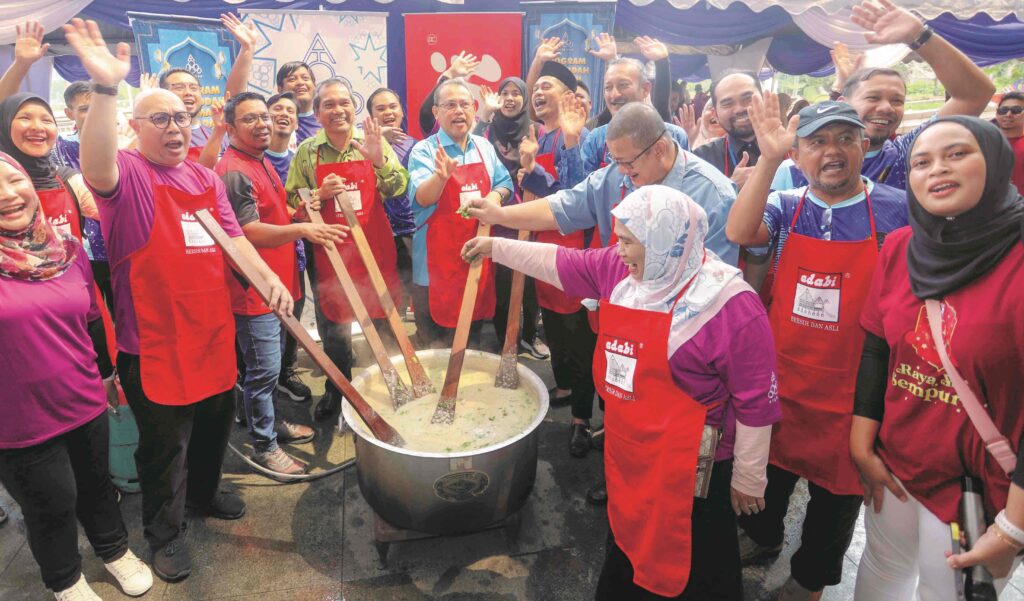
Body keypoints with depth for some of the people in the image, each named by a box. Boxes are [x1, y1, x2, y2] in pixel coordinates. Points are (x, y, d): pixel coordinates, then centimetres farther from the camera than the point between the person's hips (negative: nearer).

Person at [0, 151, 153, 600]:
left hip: (86, 402, 4)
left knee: (96, 483, 23)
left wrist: (108, 372, 18)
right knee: (52, 506, 15)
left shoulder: (67, 248, -1)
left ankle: (115, 550, 49)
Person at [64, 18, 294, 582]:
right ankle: (165, 532, 30)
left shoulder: (205, 177, 11)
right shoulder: (126, 173, -10)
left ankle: (204, 493, 47)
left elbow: (232, 234, 11)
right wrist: (106, 88, -45)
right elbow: (96, 170, -33)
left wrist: (269, 278, -3)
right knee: (165, 444, 8)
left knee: (215, 422, 22)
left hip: (213, 330, 6)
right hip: (154, 343, -6)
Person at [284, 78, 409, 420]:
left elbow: (397, 189, -7)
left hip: (375, 248, 0)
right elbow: (291, 203, 5)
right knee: (334, 330, 10)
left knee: (384, 322, 10)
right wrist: (319, 194, -14)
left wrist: (379, 160, -24)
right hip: (330, 253, 0)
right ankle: (337, 392, 33)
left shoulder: (373, 143, 1)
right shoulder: (307, 151, 2)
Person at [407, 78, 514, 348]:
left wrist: (496, 195, -10)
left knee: (473, 331, 19)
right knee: (433, 338, 5)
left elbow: (505, 183, 12)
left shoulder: (485, 147, 8)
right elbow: (421, 199, -20)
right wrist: (441, 176, -40)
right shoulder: (423, 150, -8)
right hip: (438, 256, -4)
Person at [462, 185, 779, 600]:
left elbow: (756, 401, -17)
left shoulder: (730, 304, -23)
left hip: (689, 474, -7)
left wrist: (748, 480, -9)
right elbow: (561, 263, 12)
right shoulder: (620, 271, -3)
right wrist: (495, 247, 16)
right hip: (626, 459, 7)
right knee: (625, 554, 28)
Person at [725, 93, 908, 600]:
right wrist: (768, 159, -32)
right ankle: (761, 534, 51)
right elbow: (738, 233, -24)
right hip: (779, 378, 2)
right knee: (770, 465, 22)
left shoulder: (900, 210, -9)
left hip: (851, 388, -1)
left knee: (836, 486, 16)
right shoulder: (785, 206, -4)